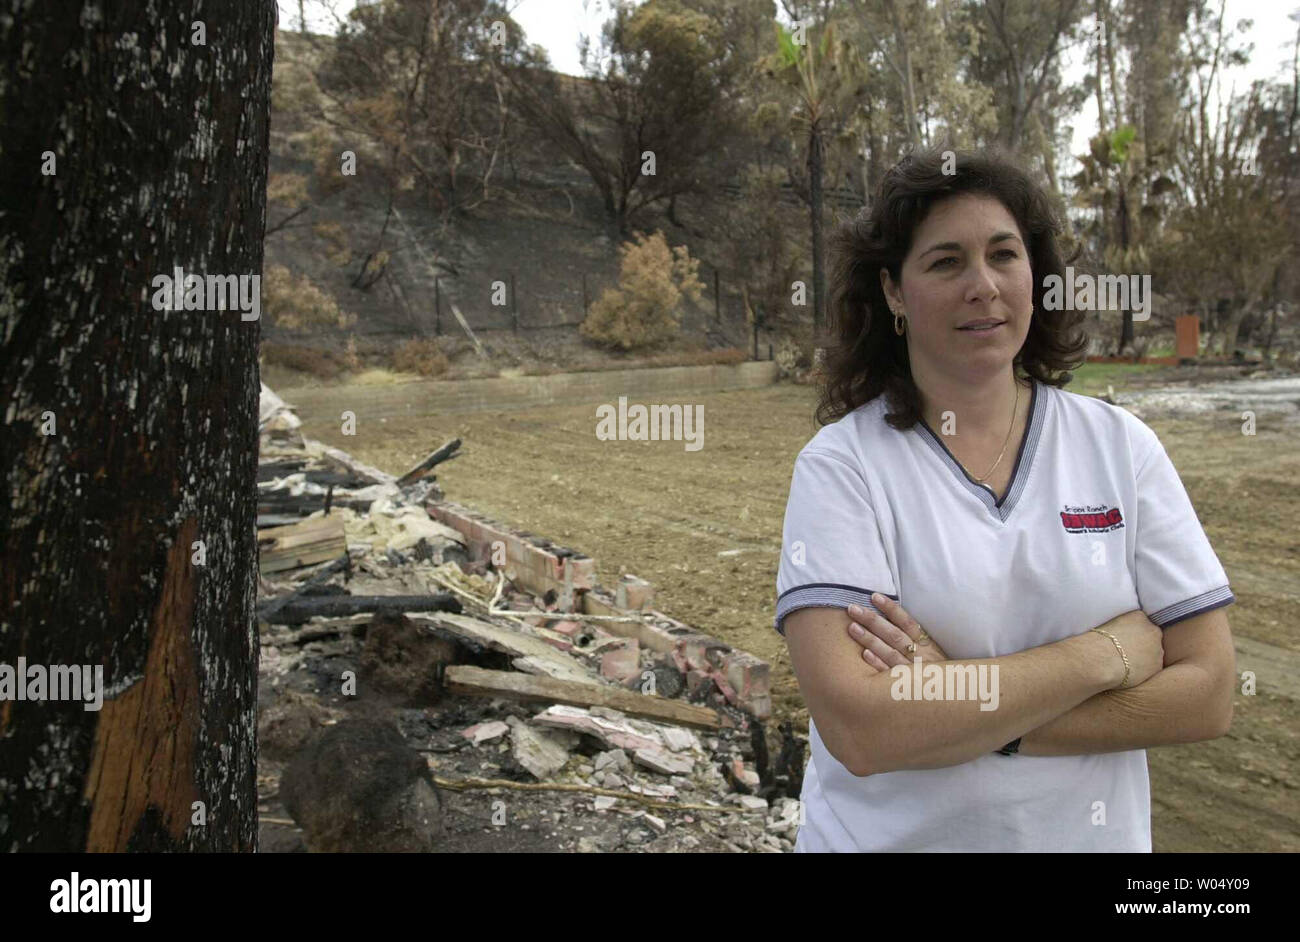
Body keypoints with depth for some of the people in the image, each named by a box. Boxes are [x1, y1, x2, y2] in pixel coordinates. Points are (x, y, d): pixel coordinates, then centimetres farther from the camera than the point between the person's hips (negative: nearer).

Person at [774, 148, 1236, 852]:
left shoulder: (1120, 444, -6)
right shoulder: (839, 464, -15)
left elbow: (1206, 694, -10)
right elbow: (859, 732, -25)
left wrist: (953, 703, -21)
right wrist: (1109, 652, -17)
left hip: (1093, 832, 2)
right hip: (888, 835, -2)